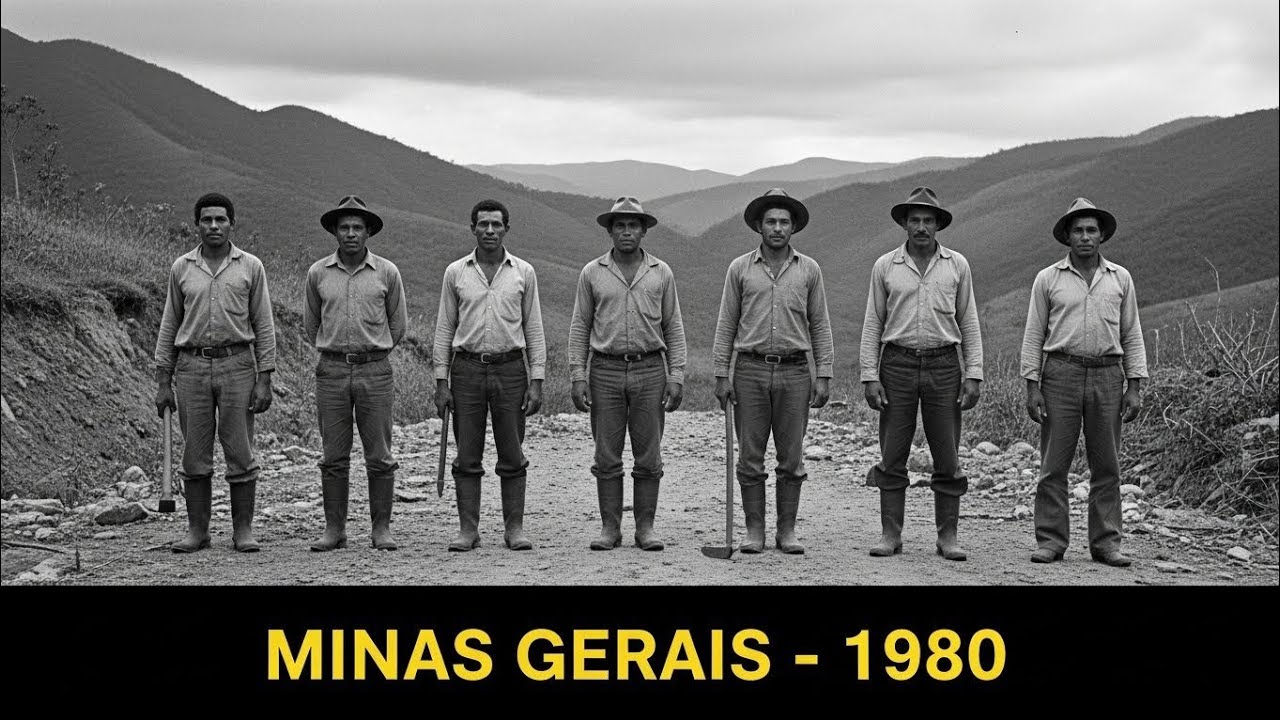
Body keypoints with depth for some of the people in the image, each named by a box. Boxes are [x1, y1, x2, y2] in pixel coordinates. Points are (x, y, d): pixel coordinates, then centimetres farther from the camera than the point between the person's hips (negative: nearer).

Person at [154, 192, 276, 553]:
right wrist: (163, 383, 6)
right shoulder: (181, 268, 9)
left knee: (240, 452, -1)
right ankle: (197, 531, 11)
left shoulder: (251, 267, 4)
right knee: (194, 453, 3)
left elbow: (264, 326, 4)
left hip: (237, 365, -1)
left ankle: (243, 530, 6)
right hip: (192, 367, 2)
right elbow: (169, 325, 12)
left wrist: (264, 380, -4)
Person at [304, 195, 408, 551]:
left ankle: (382, 528, 8)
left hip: (375, 371, -1)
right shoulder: (318, 273, 4)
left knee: (379, 456, 1)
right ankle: (334, 529, 10)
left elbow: (398, 324, 13)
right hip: (331, 371, 1)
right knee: (334, 456, 4)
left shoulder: (387, 272, 1)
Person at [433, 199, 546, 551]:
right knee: (467, 456, 1)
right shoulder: (455, 272, 5)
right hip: (467, 368, 0)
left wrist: (536, 382, -1)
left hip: (510, 369, 0)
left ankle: (514, 528, 9)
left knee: (512, 456, 2)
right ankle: (468, 529, 8)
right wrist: (441, 382, 1)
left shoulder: (523, 272, 5)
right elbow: (444, 328, 7)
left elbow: (534, 329, 6)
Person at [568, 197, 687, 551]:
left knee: (649, 458, 1)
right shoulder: (592, 273, 6)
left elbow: (673, 327, 8)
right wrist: (577, 376, -2)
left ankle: (645, 528, 9)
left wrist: (676, 376, 0)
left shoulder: (661, 273, 7)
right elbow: (579, 327, 7)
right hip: (606, 371, 0)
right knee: (607, 457, 2)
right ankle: (610, 528, 9)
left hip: (650, 369, 0)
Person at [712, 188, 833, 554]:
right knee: (750, 456, 1)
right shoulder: (740, 268, 6)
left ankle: (787, 531, 11)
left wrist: (823, 375, 1)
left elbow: (820, 325, 8)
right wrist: (721, 375, 0)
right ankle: (754, 531, 9)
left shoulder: (809, 269, 7)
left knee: (792, 458, 3)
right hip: (750, 370, 0)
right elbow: (726, 324, 6)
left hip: (794, 372, 0)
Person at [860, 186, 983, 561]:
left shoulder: (957, 265, 7)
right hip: (897, 364, 0)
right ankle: (891, 535, 7)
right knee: (892, 457, 1)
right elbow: (872, 323, 7)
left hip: (944, 365, 0)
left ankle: (948, 536, 8)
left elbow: (969, 323, 8)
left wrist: (973, 375, 0)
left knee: (947, 457, 1)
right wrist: (869, 376, -2)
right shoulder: (885, 266, 6)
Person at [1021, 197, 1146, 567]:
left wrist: (1135, 387, 3)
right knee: (1054, 464, -2)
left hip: (1107, 375, 2)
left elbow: (1132, 335, 11)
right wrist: (1032, 386, -3)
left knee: (1106, 466, 3)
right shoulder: (1048, 279, 6)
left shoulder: (1120, 278, 11)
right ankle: (1050, 542, 3)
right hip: (1061, 374, -1)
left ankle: (1106, 543, 9)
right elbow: (1034, 335, 5)